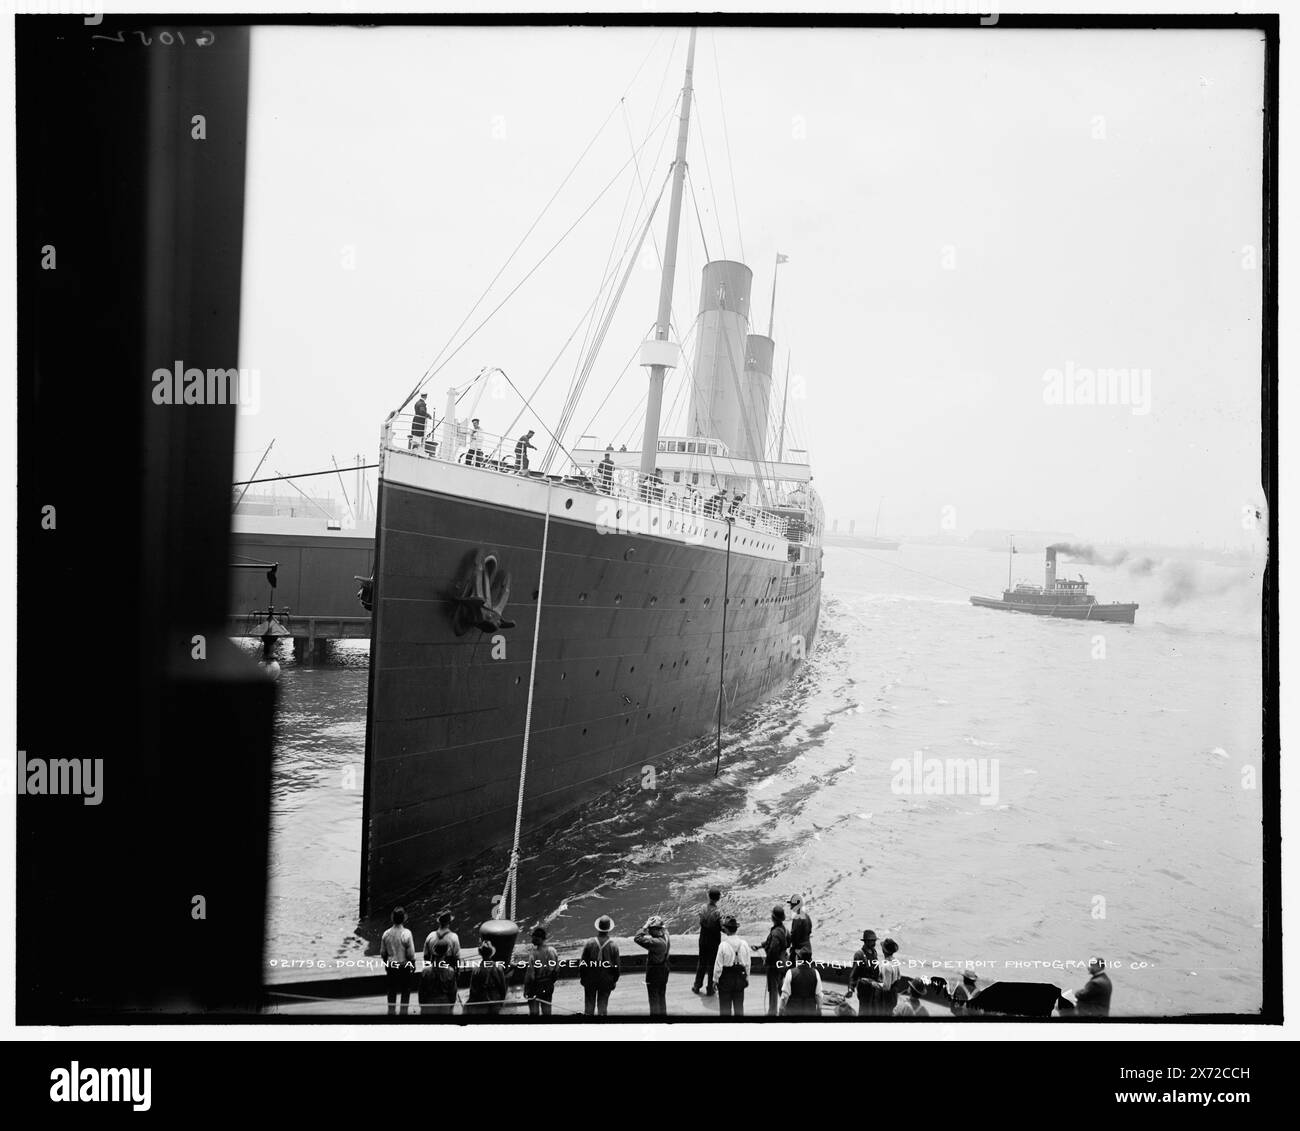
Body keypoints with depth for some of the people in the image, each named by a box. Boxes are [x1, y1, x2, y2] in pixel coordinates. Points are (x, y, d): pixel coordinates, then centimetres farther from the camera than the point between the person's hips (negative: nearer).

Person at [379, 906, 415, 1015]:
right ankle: (404, 1011, 12)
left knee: (392, 991, 15)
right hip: (404, 965, -3)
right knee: (405, 991, 11)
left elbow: (382, 952, 3)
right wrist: (413, 964, 3)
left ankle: (391, 1010, 19)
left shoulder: (386, 933, -6)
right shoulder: (406, 933, -17)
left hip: (390, 966, 3)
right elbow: (411, 953, -13)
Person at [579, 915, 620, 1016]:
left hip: (590, 978, 0)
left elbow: (582, 962, -4)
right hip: (606, 980, 0)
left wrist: (581, 976, 8)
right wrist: (615, 980, 9)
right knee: (603, 1005, 8)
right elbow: (616, 966, -3)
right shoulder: (613, 945, -9)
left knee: (589, 1004, 11)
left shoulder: (590, 943, -11)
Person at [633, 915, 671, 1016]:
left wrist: (645, 926, -32)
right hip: (664, 972, 8)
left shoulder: (656, 942, -34)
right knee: (662, 998, 25)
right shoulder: (666, 936, -7)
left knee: (654, 1000, 9)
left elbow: (637, 938, -37)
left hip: (654, 975, -8)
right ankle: (663, 1013, 39)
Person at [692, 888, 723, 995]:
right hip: (714, 942, -4)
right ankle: (710, 989, 16)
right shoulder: (718, 913, -22)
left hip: (703, 941, 4)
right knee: (712, 965, 9)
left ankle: (697, 987, 30)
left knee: (701, 963, 20)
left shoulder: (703, 911, -9)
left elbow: (701, 923, -3)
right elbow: (723, 928, -20)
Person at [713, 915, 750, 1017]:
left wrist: (715, 979, 0)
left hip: (726, 978, -4)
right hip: (740, 977, 4)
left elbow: (718, 964, -12)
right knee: (739, 1006, 14)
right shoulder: (744, 944, -5)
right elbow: (747, 964, 4)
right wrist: (747, 978, 16)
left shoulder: (723, 945, -17)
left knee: (725, 1006, 6)